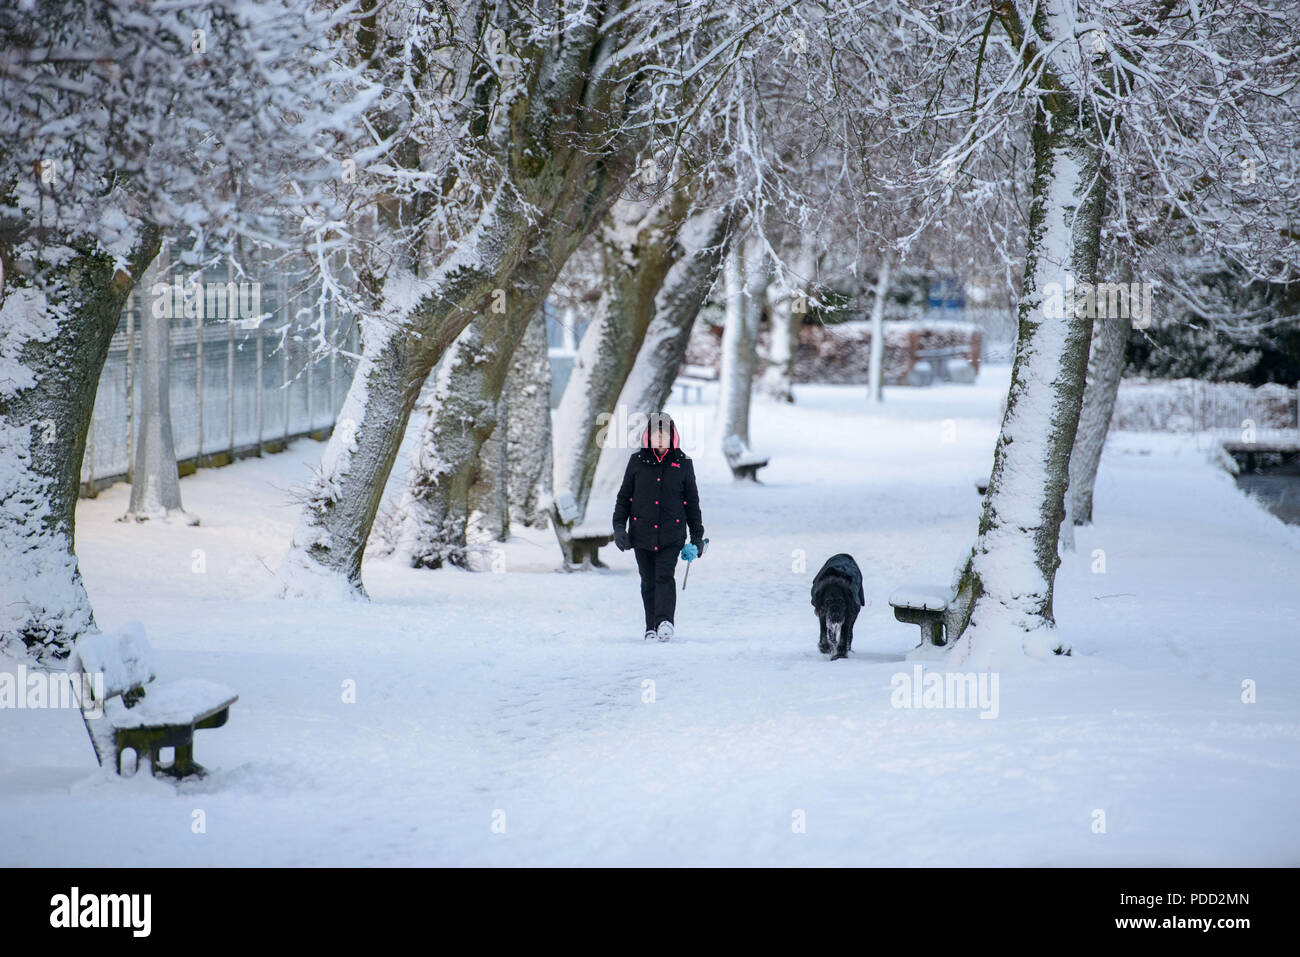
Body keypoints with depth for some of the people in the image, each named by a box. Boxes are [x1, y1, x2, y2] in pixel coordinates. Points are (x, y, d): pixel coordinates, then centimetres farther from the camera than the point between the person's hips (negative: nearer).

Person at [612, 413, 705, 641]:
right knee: (648, 581, 5)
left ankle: (664, 621, -24)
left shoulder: (683, 464, 5)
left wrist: (697, 536, 10)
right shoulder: (637, 461, 6)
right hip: (642, 532, 2)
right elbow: (624, 496, 12)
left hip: (671, 533, -2)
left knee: (665, 577, -15)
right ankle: (651, 627, 12)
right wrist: (619, 526, 4)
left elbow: (692, 502, 10)